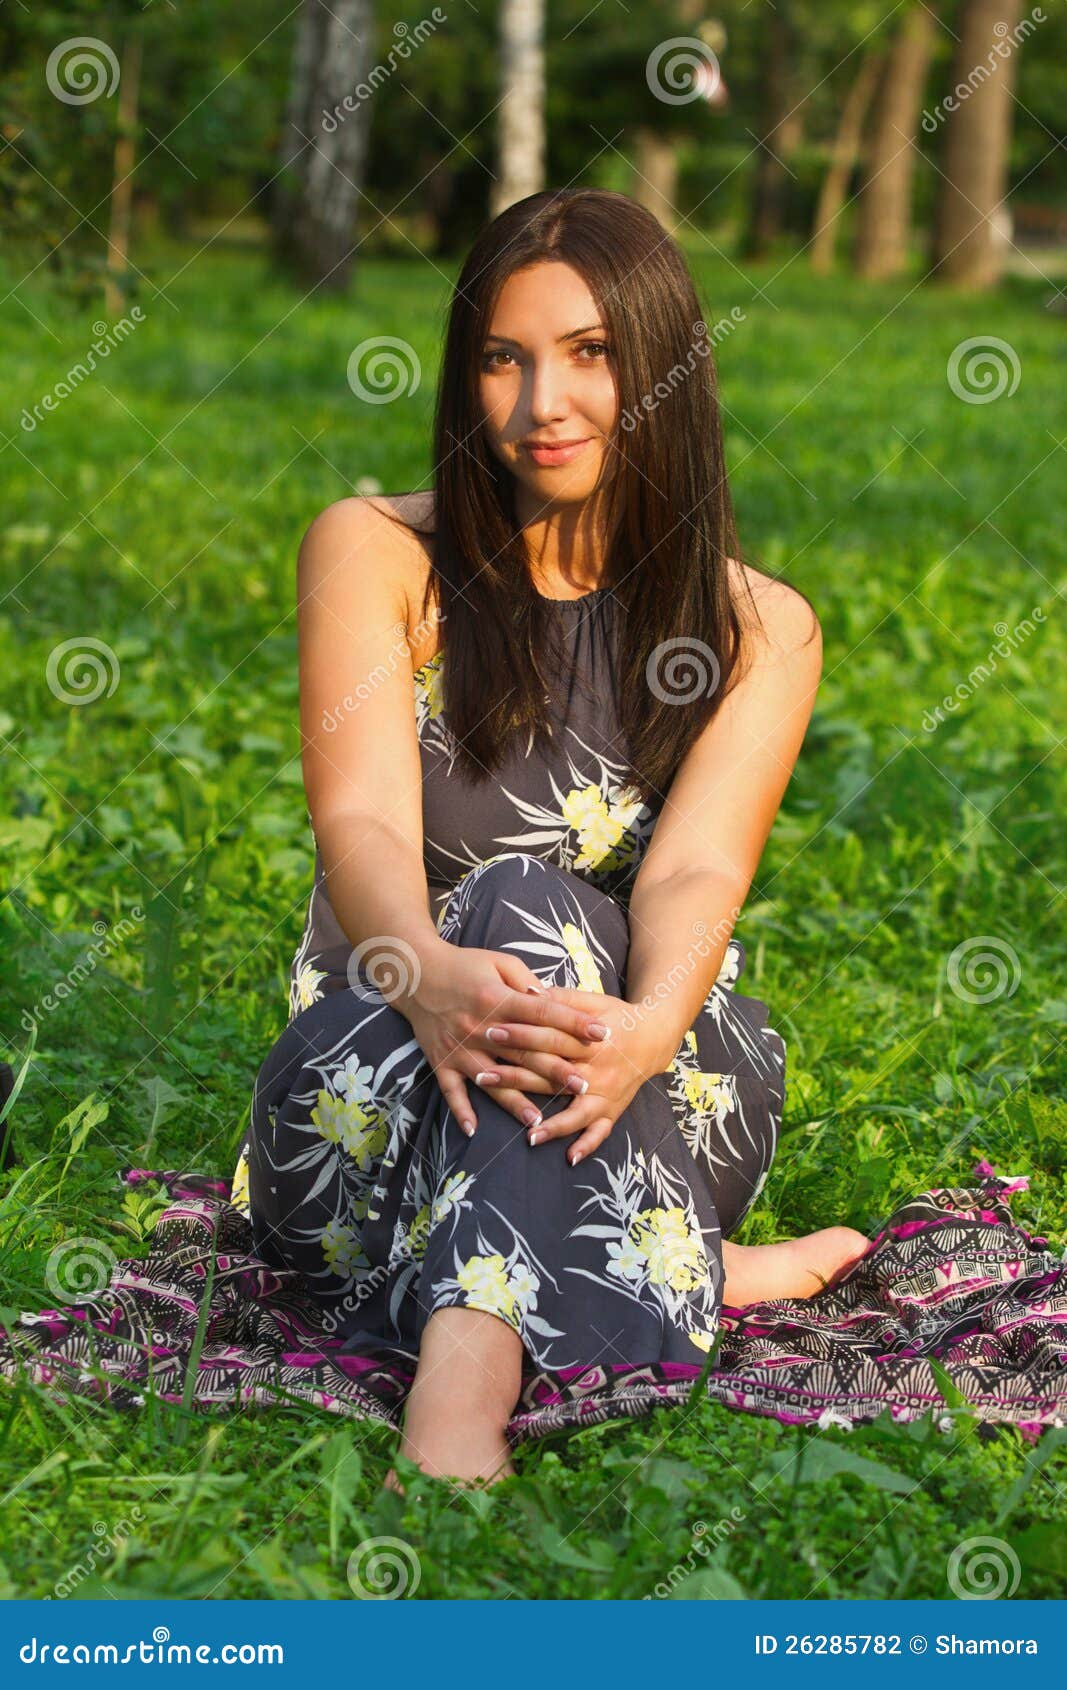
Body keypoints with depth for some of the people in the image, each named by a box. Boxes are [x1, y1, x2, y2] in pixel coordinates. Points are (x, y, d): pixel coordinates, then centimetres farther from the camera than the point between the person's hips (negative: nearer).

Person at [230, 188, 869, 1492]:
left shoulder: (759, 628, 5)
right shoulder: (373, 553, 2)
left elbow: (697, 869, -13)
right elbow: (361, 819, -15)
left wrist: (652, 1019, -38)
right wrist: (427, 975, -39)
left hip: (655, 1100, 1)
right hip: (377, 1072, 0)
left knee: (528, 910, -34)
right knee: (521, 905, -32)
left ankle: (462, 1391, -51)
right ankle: (695, 1266, -30)